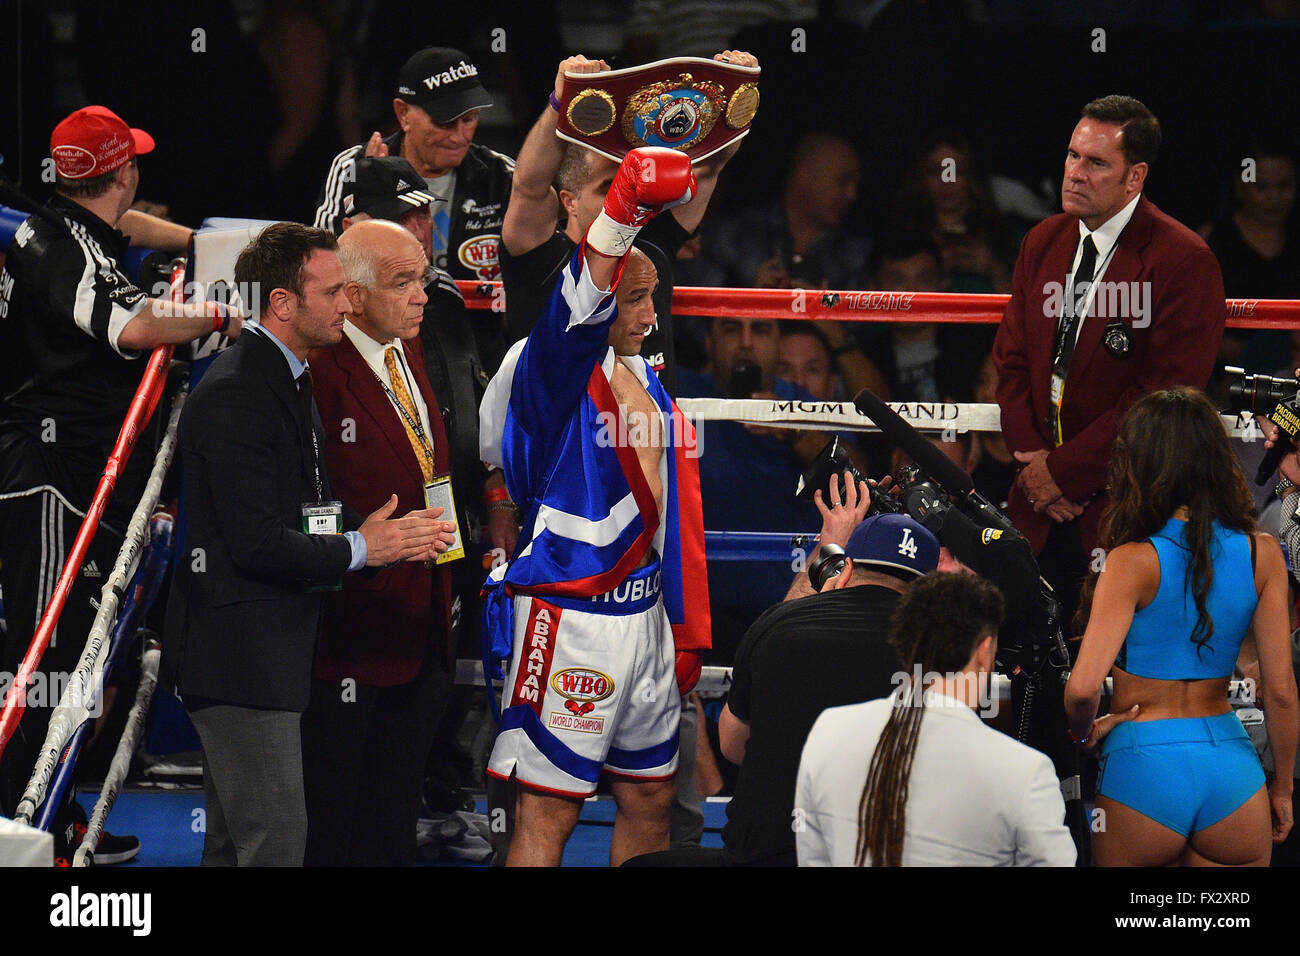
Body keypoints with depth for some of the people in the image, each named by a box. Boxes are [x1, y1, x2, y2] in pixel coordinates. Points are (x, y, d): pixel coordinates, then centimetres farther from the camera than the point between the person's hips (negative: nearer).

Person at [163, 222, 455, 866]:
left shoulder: (286, 380, 17)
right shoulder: (234, 394, -18)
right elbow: (257, 543, -22)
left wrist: (375, 530, 4)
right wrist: (359, 549, -10)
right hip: (240, 658, -11)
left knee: (233, 843, 14)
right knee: (275, 844, -11)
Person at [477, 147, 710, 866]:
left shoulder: (643, 379, 16)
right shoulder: (551, 368, -9)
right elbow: (578, 303, -32)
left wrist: (685, 628, 21)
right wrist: (624, 208, -49)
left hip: (642, 611, 9)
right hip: (568, 615, -9)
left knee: (649, 801, 13)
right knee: (548, 812, -8)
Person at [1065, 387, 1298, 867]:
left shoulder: (1133, 562, -11)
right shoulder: (1261, 553, -1)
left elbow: (1083, 687, -18)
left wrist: (1084, 732, 4)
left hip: (1143, 764, -3)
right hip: (1233, 768, 3)